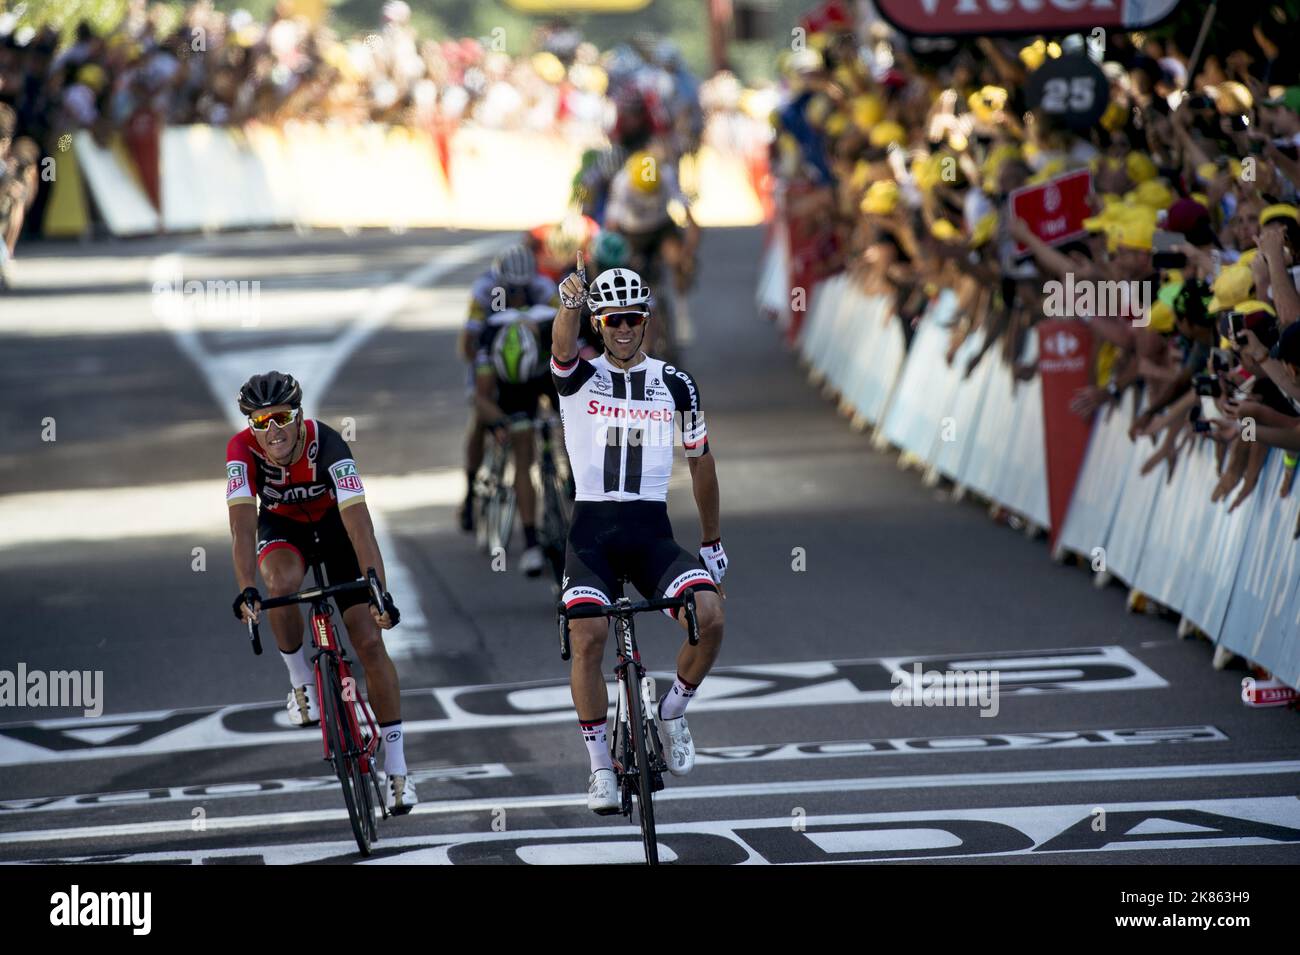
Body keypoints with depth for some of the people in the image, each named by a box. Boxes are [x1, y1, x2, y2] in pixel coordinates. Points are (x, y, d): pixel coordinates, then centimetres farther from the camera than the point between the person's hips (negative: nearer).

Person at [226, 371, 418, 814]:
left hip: (334, 522, -1)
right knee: (282, 583, -35)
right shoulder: (242, 449, -30)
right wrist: (246, 590, -54)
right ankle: (301, 681, -9)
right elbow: (243, 522, -40)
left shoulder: (326, 444, -35)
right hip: (282, 525, 1)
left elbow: (358, 523, -42)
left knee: (370, 642, -10)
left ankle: (397, 769, -3)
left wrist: (380, 593, -51)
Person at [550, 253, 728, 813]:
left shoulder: (675, 384, 7)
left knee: (709, 615, -23)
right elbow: (563, 346, -22)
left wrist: (713, 542, 18)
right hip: (592, 530, -1)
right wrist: (570, 302, -45)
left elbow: (700, 461, 15)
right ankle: (600, 767, -6)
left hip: (652, 530, 1)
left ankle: (672, 713, 4)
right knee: (587, 640, -22)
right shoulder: (578, 378, 2)